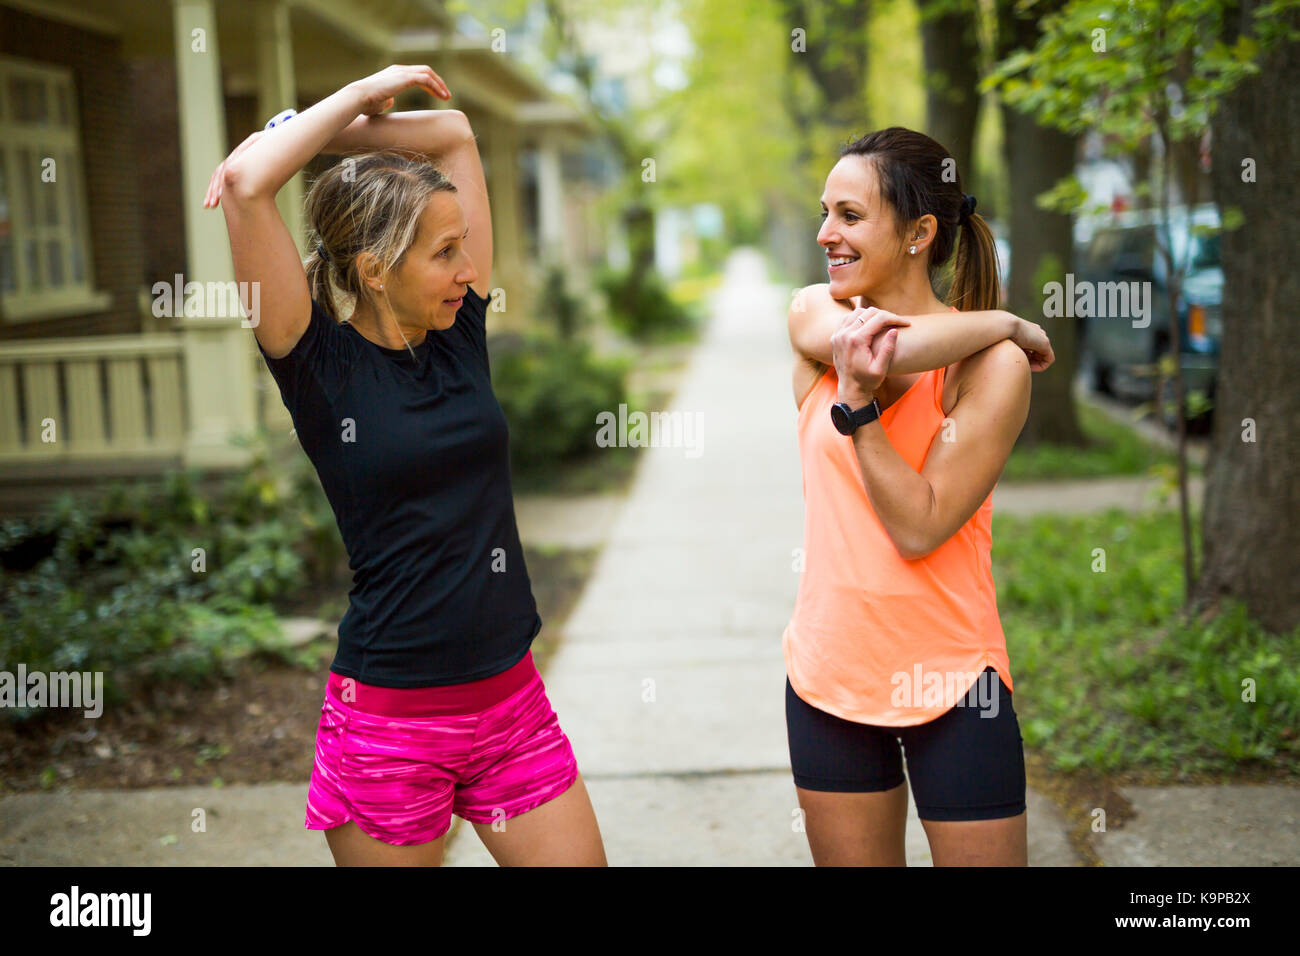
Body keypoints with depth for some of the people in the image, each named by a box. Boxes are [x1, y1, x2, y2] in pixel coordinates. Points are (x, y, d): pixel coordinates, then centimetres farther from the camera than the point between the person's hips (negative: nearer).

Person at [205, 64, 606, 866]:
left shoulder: (462, 333, 3)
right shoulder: (321, 365, -9)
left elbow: (454, 132, 7)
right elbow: (244, 182, -20)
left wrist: (317, 133, 2)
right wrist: (363, 94, -7)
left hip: (513, 701, 5)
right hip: (388, 714, -4)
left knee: (578, 856, 10)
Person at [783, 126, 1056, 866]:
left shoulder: (994, 366, -11)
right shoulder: (812, 316, 1)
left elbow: (920, 527, -18)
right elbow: (895, 350, -22)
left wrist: (855, 400, -22)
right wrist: (1002, 322, -11)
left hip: (949, 681, -3)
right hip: (829, 670, 4)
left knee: (978, 856, 6)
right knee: (849, 858, 14)